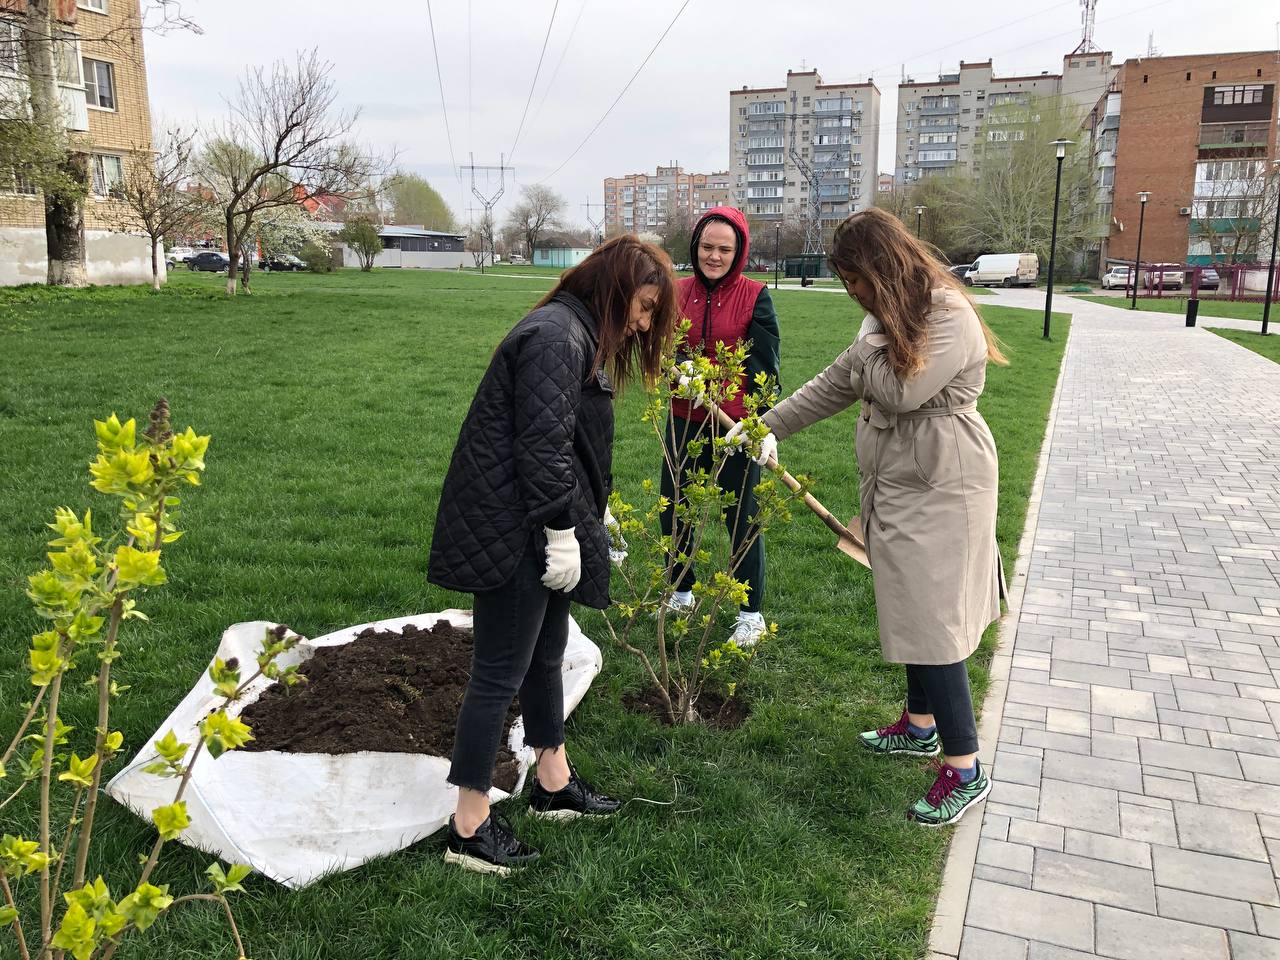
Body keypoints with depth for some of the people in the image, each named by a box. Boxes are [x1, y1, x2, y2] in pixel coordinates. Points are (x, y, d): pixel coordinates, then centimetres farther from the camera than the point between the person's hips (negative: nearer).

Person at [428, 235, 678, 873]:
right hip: (513, 532, -11)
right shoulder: (555, 336, -18)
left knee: (546, 655, 20)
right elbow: (543, 443, -24)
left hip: (538, 528, 11)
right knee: (501, 673, -2)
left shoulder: (578, 336, 16)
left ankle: (553, 784, 37)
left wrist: (589, 517, 24)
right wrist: (563, 531, -21)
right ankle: (469, 828, 11)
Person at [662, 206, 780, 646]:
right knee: (673, 511, 13)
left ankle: (751, 611, 20)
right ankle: (681, 591, 35)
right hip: (684, 421, 4)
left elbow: (765, 366, -5)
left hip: (736, 425, -4)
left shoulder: (754, 296, -6)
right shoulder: (677, 292, 3)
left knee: (741, 518, 5)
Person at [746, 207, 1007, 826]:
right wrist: (768, 427, 19)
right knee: (909, 609, 17)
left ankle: (965, 769, 3)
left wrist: (872, 340, -7)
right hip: (896, 486, 9)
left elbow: (899, 393, -23)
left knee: (931, 622, -8)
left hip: (939, 492, -9)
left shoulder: (948, 317, -15)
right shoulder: (892, 318, 15)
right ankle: (920, 725, 34)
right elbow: (835, 385, 19)